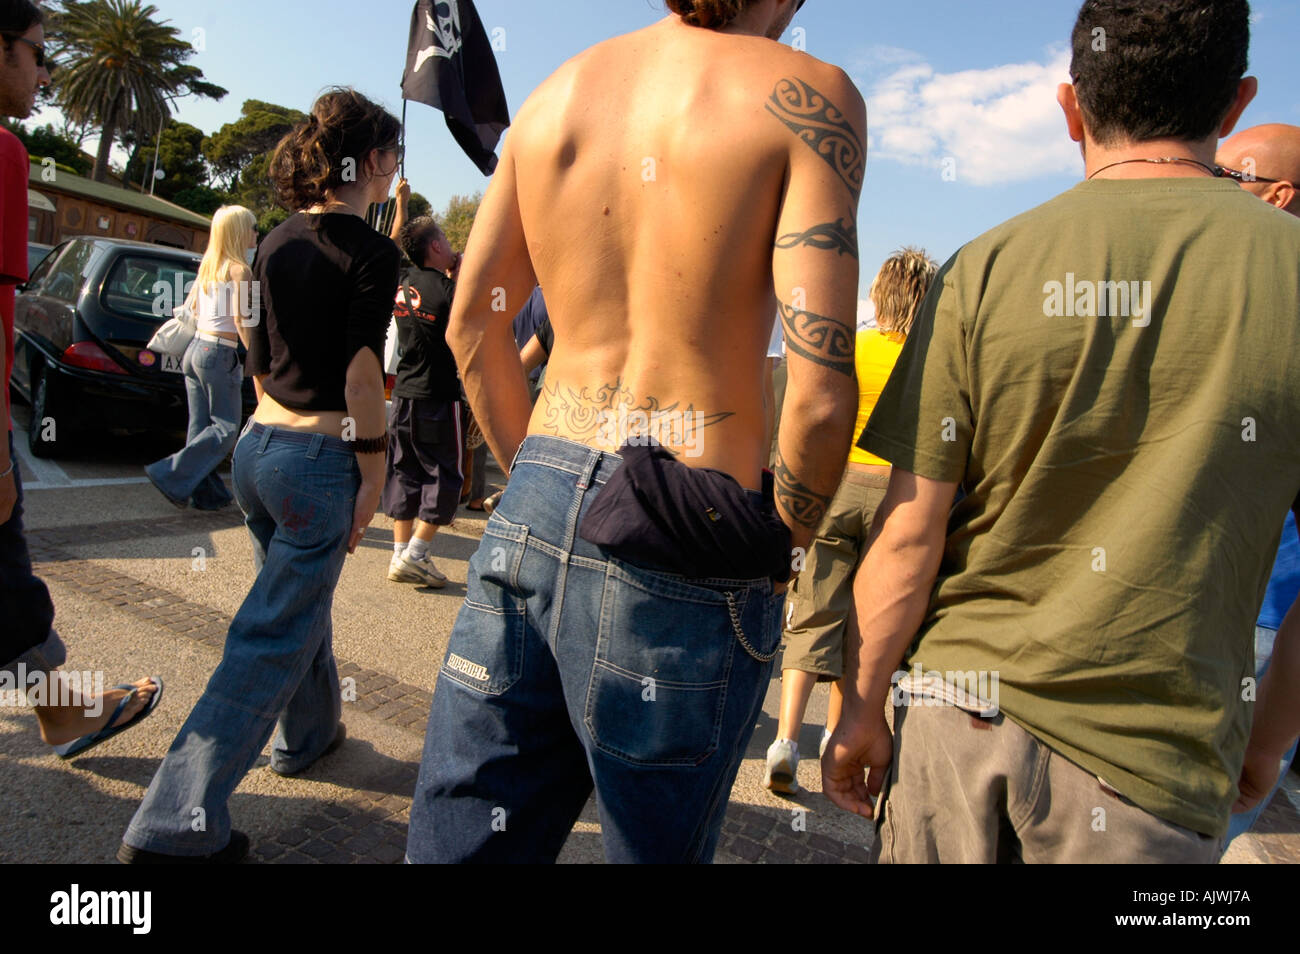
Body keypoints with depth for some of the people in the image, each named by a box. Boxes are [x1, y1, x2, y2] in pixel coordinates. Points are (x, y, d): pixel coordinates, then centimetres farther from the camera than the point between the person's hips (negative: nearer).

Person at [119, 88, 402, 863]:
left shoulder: (277, 243, 10)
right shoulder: (372, 251, -12)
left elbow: (260, 360, 14)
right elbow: (361, 375, -17)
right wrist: (372, 475, -11)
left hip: (260, 444, 8)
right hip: (321, 460, -8)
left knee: (302, 600, 25)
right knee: (273, 639, -1)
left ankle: (309, 734, 44)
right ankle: (177, 826, 4)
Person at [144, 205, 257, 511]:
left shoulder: (208, 266, 12)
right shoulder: (239, 270, -11)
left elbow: (192, 307, 18)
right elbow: (241, 320, -16)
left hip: (196, 347, 9)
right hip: (219, 353, -8)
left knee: (201, 427, 10)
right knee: (226, 429, 0)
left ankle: (207, 493, 15)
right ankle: (172, 476, -4)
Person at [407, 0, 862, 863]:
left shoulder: (558, 89, 12)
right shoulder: (809, 94, -5)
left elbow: (472, 325, 13)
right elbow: (821, 388, -15)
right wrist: (780, 549, 2)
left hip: (533, 510, 5)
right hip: (684, 549, -4)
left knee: (459, 841, 17)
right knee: (656, 844, 18)